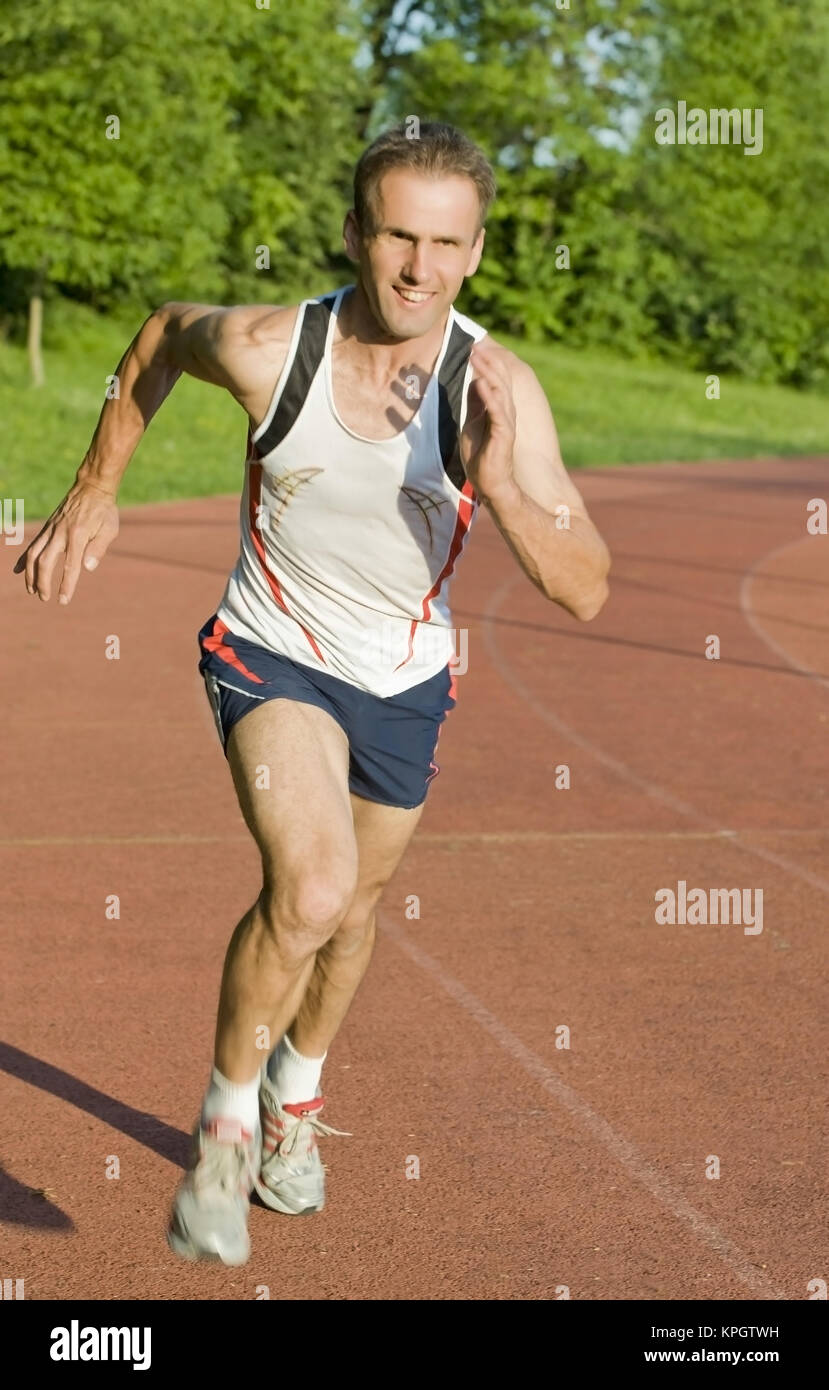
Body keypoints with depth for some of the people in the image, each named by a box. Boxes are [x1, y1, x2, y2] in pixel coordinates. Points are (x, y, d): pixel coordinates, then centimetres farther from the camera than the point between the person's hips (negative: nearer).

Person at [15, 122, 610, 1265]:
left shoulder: (498, 388, -23)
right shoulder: (266, 346, -24)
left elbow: (585, 592, -26)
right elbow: (162, 335, 1)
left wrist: (502, 487, -42)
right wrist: (95, 490, 2)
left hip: (405, 681, 3)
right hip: (273, 655, -3)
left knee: (352, 908, 22)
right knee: (310, 888, -27)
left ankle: (296, 1093, 52)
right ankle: (225, 1127, -3)